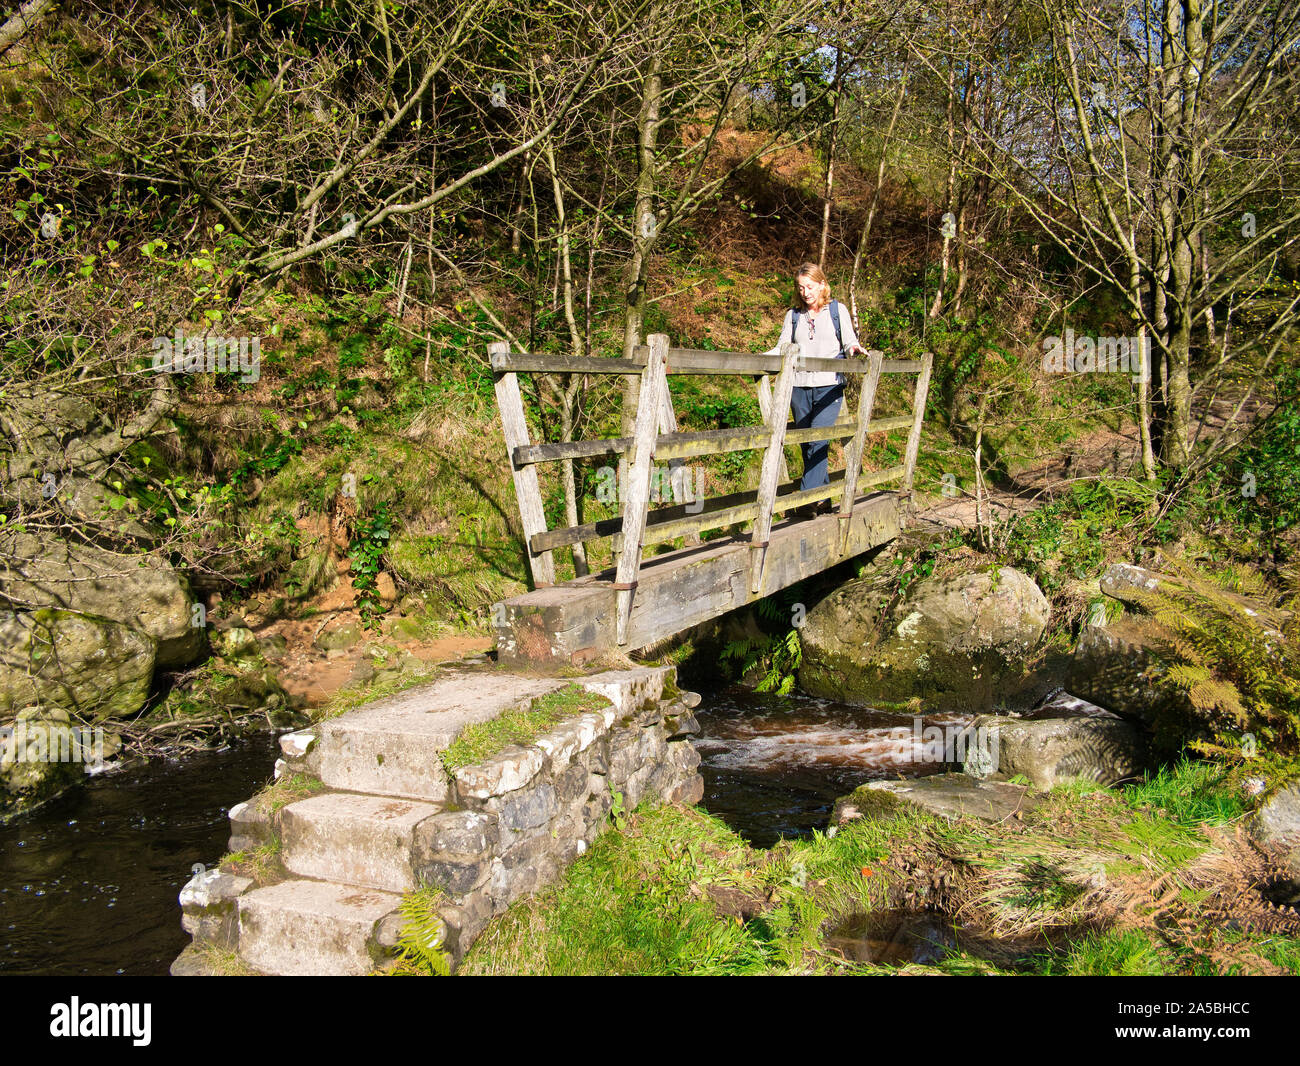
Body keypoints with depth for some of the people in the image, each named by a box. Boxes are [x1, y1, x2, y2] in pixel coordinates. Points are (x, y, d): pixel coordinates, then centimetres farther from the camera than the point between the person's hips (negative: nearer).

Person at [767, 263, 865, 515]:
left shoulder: (838, 310, 8)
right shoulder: (793, 315, 14)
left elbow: (849, 342, 6)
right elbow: (782, 348, 10)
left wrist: (854, 349, -17)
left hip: (829, 386, -3)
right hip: (799, 387, 3)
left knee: (818, 441, -16)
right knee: (807, 444, 4)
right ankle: (823, 499, 14)